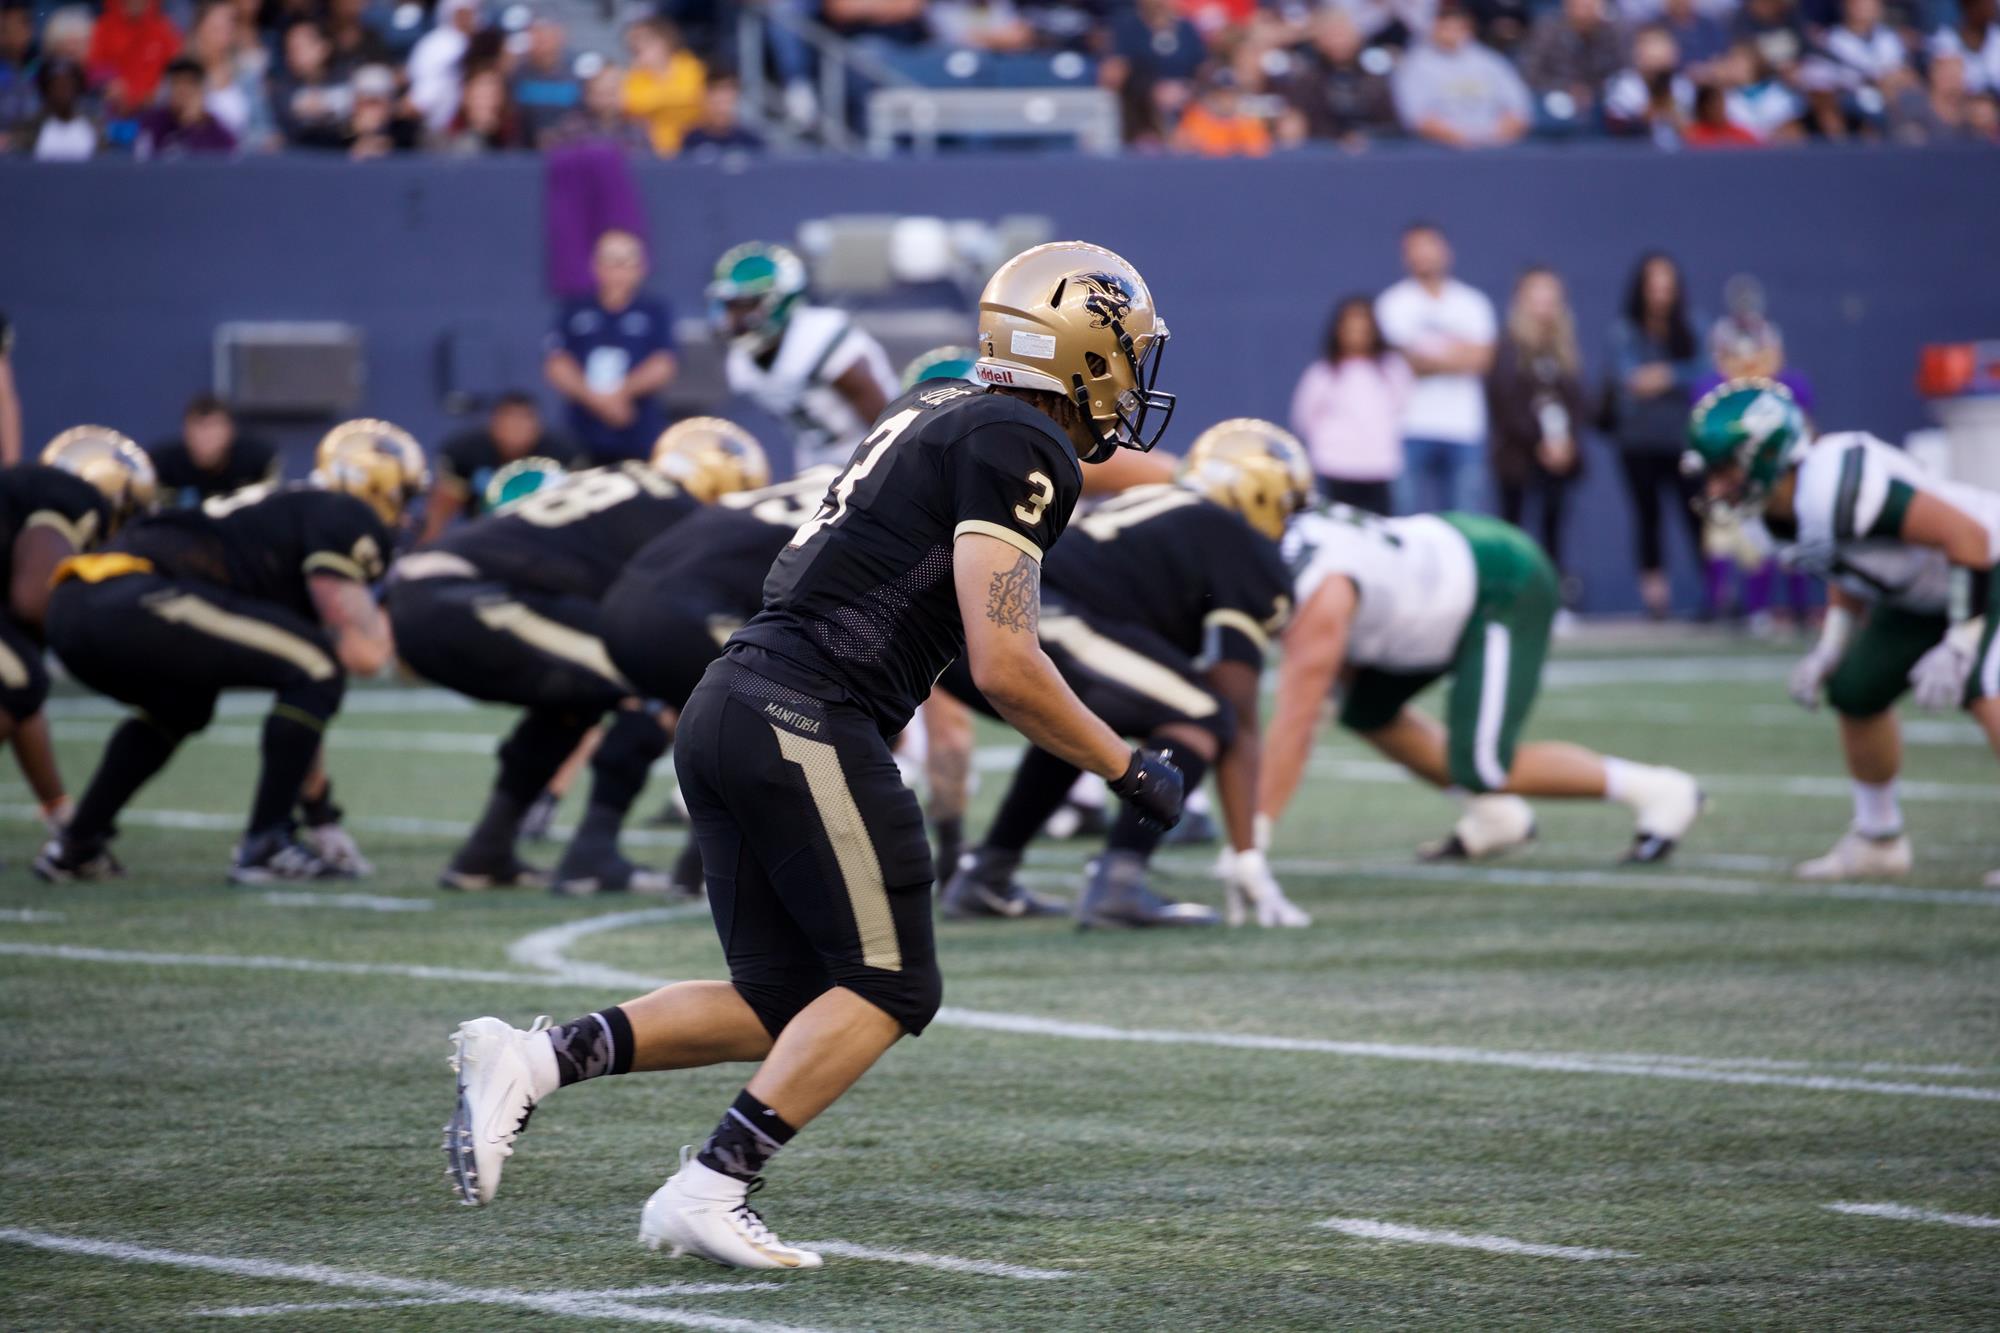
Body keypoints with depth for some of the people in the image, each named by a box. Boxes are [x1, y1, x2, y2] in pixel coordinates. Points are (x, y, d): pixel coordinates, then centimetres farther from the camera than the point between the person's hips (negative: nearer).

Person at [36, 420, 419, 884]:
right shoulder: (342, 518, 6)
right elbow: (364, 654, -4)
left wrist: (320, 810, 39)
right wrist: (386, 628, 21)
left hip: (74, 603, 10)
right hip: (134, 601, -10)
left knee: (180, 705, 38)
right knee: (319, 668, -3)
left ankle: (75, 846, 31)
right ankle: (265, 846, 0)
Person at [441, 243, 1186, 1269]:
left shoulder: (937, 411, 21)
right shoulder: (1021, 450, -8)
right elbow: (1004, 668, -13)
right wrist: (1128, 772, -3)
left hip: (726, 710, 9)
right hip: (807, 720, -9)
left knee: (782, 1003, 12)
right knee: (887, 989, -1)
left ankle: (530, 1060, 2)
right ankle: (710, 1189, -7)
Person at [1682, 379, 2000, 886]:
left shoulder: (1835, 487, -34)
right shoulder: (1782, 509, -4)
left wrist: (1957, 646, -33)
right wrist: (1829, 649, 7)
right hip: (1923, 592, 10)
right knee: (1856, 691, 13)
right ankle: (1877, 841, 30)